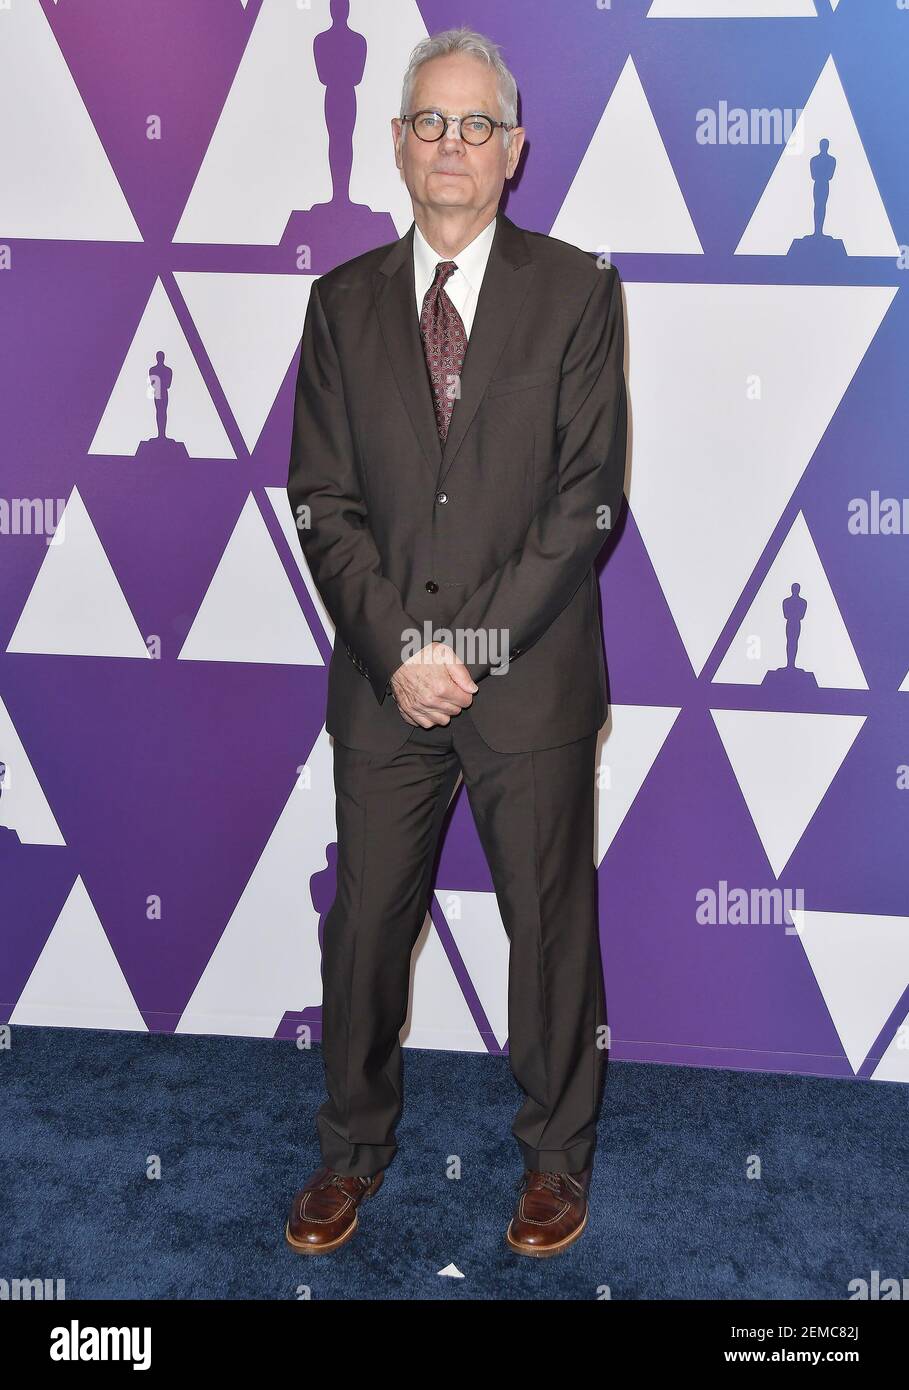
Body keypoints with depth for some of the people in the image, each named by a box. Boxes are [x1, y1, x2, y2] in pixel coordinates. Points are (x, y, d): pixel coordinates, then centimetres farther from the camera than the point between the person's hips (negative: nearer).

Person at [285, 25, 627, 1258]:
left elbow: (588, 498, -7)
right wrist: (398, 649, -11)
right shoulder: (344, 302, 8)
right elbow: (323, 501, 2)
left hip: (533, 681, -2)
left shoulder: (576, 291, 0)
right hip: (384, 682, 2)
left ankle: (557, 1155, 30)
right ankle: (353, 1150, 31)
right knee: (365, 922, 11)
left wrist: (473, 643, -14)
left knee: (550, 922, 9)